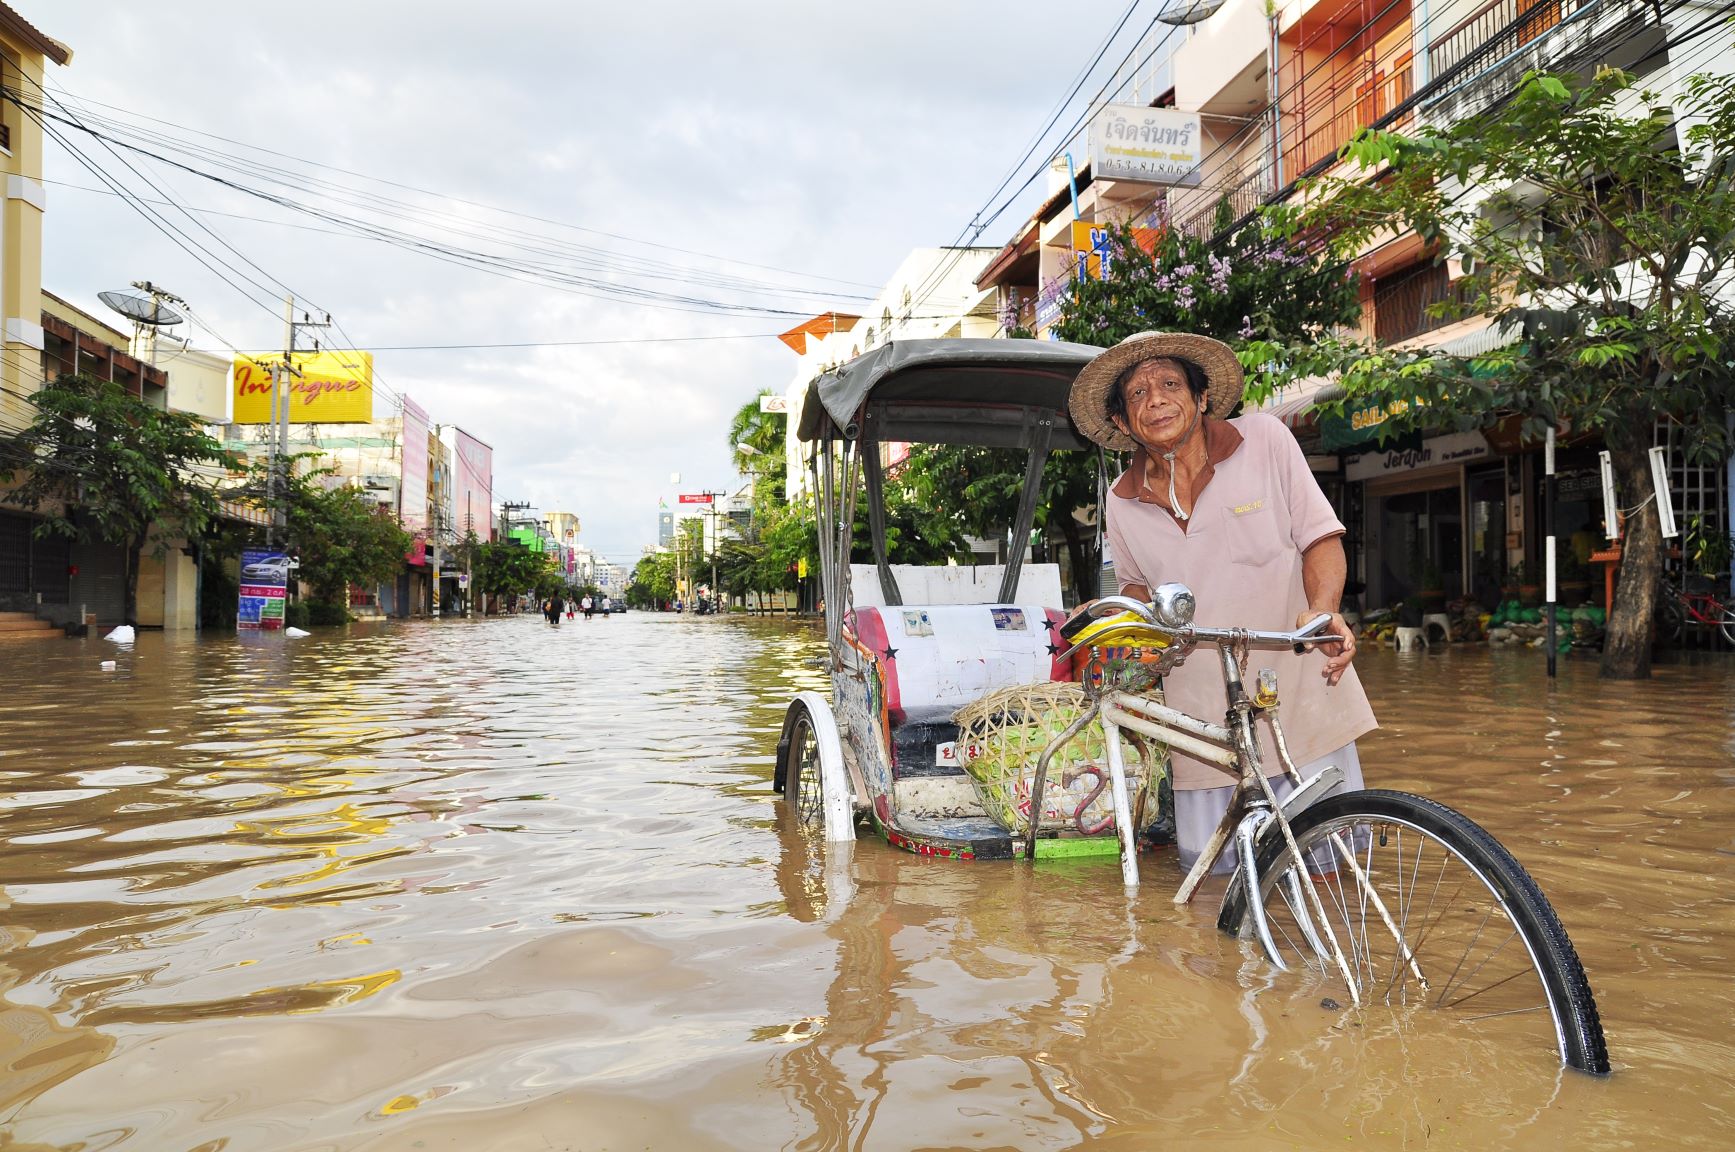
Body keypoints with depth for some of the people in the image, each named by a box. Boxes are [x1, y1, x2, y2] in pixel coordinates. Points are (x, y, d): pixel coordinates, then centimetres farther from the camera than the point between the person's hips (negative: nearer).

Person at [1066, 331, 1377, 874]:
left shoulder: (1263, 437, -5)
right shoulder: (1123, 502, 3)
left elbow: (1321, 538, -4)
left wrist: (1322, 609, -22)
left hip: (1296, 687, -2)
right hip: (1204, 708, 3)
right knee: (1206, 860, 4)